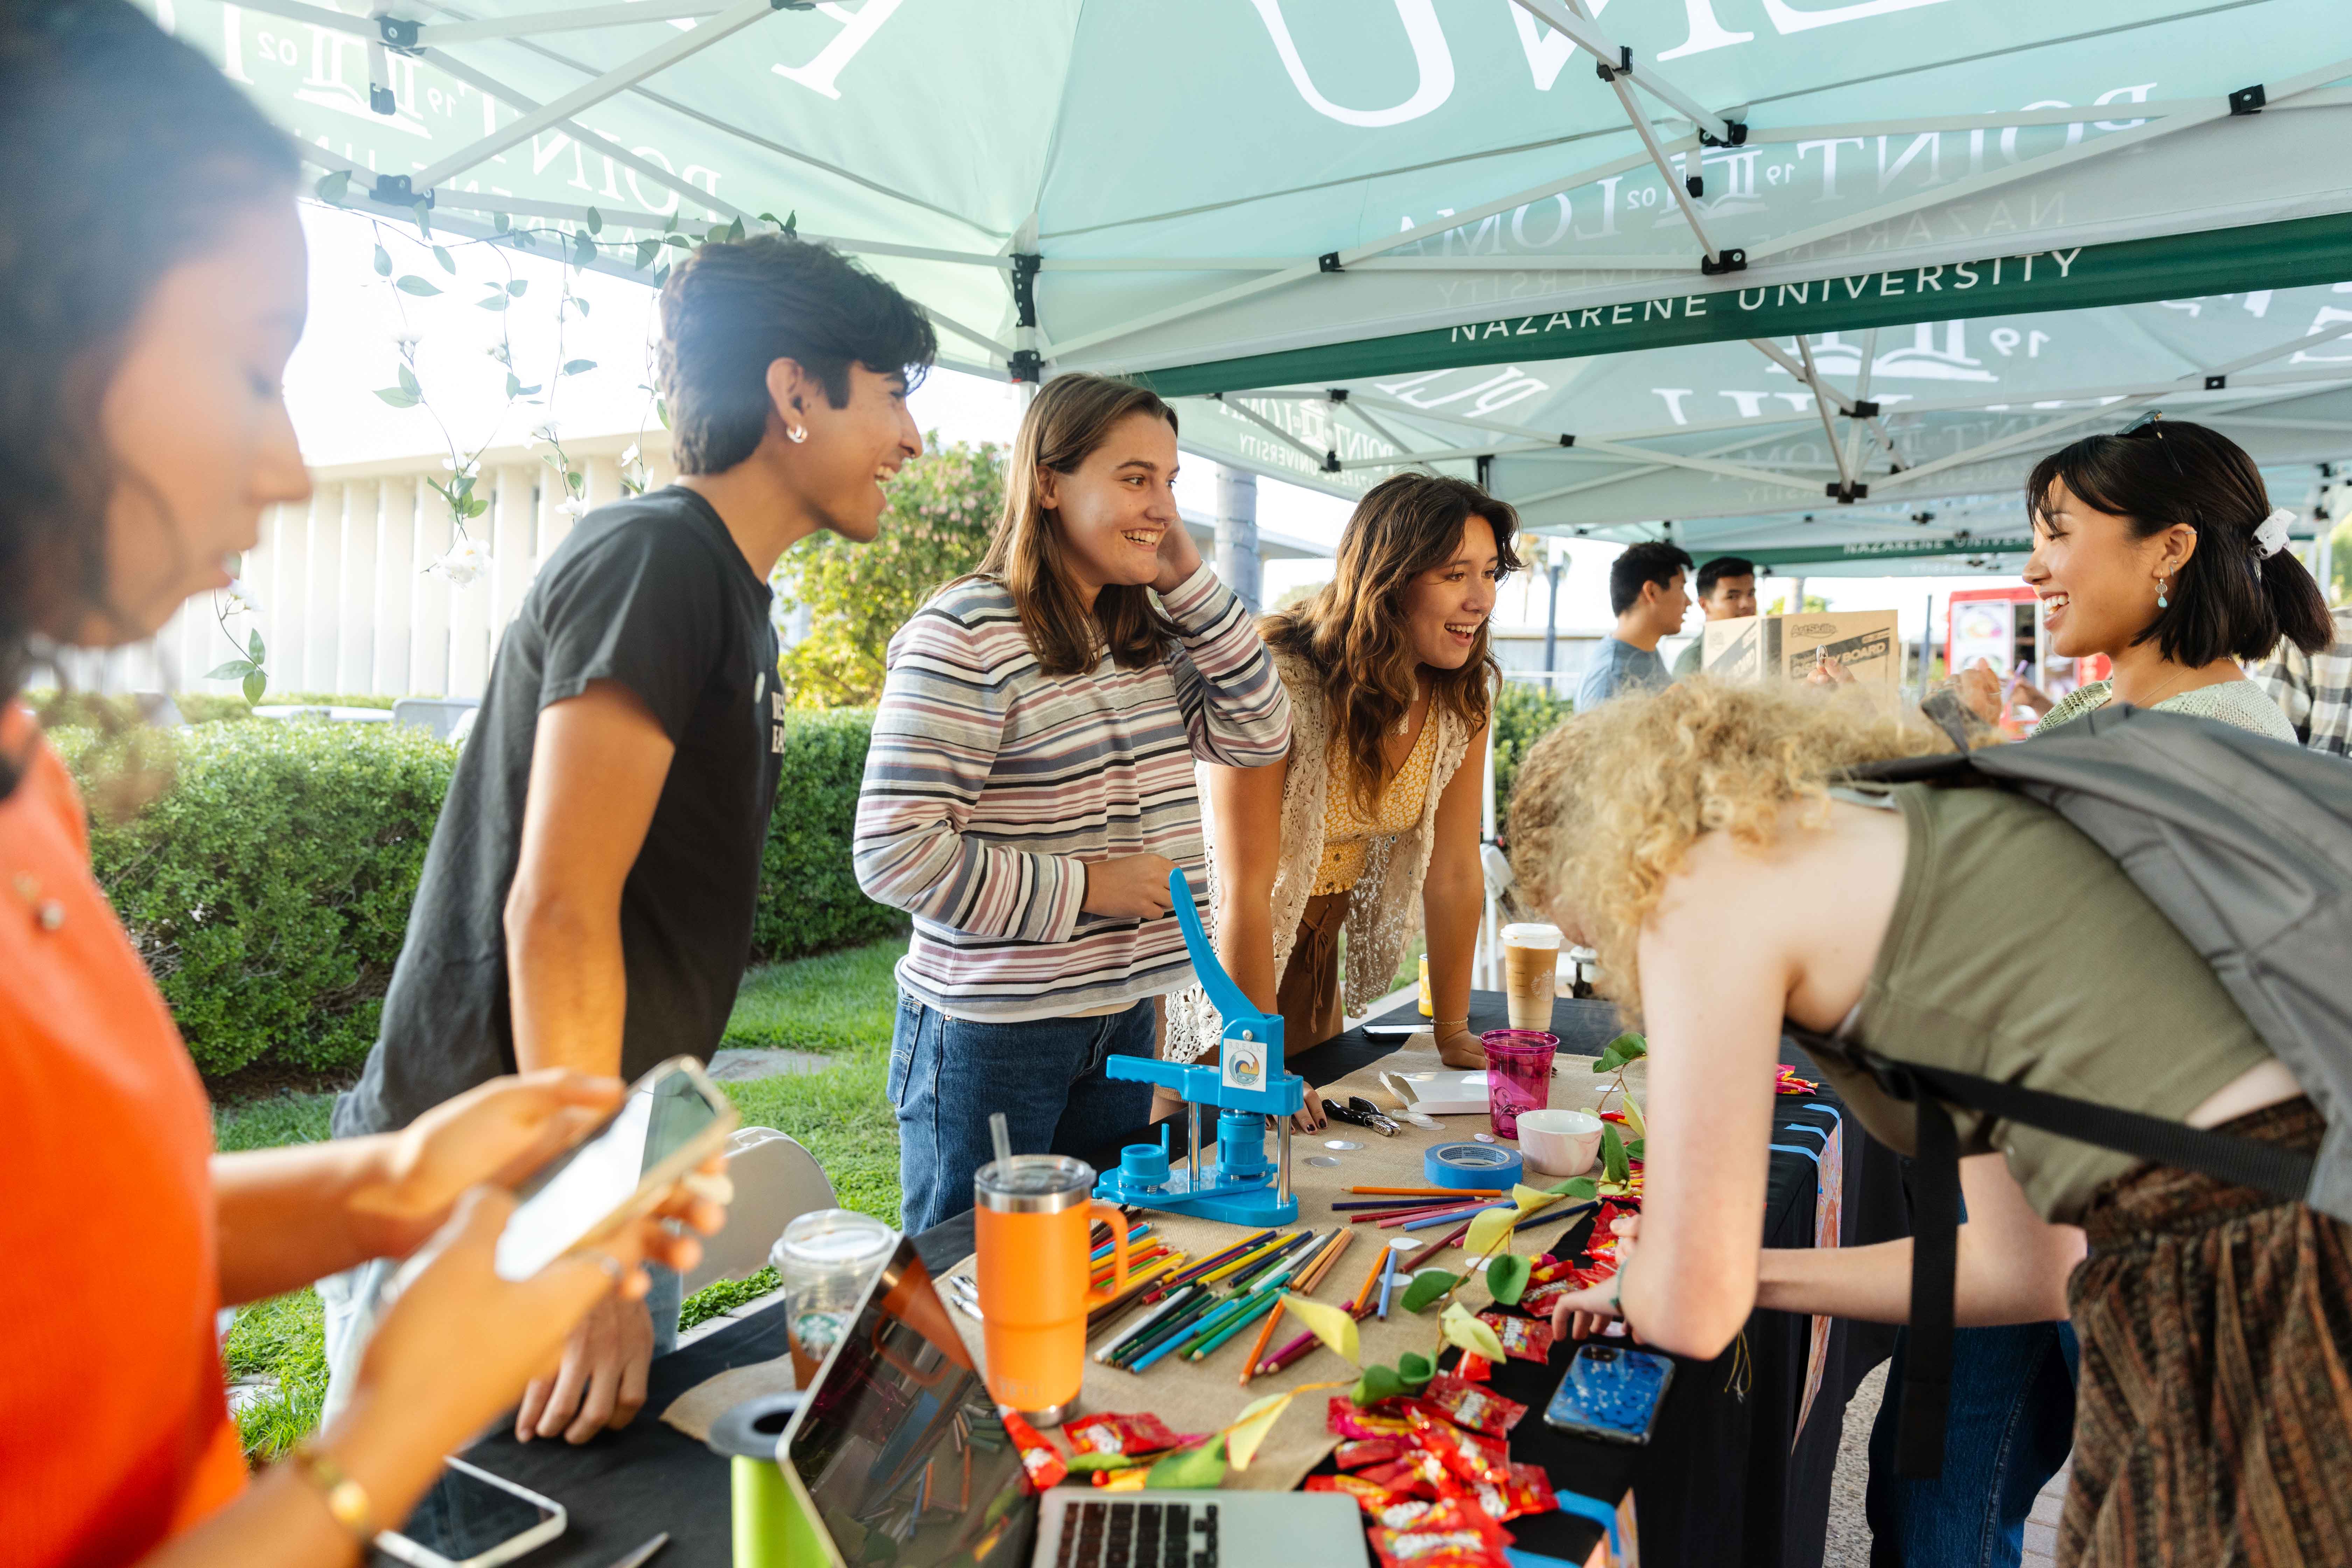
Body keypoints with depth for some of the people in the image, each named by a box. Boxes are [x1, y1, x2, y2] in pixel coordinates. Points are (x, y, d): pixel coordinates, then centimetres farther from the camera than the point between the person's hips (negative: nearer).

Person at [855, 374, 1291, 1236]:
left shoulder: (1147, 634, 9)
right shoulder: (965, 634, -16)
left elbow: (1260, 734, 5)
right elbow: (894, 852, -20)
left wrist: (1190, 581, -2)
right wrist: (1082, 888, -18)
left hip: (1125, 1016, 7)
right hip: (993, 1033, -7)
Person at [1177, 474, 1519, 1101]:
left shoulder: (1463, 696, -11)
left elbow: (1454, 871, -4)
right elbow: (1244, 889, -29)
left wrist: (1452, 1032, -1)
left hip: (1316, 941, 6)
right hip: (1216, 941, -6)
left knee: (1311, 1144, 19)